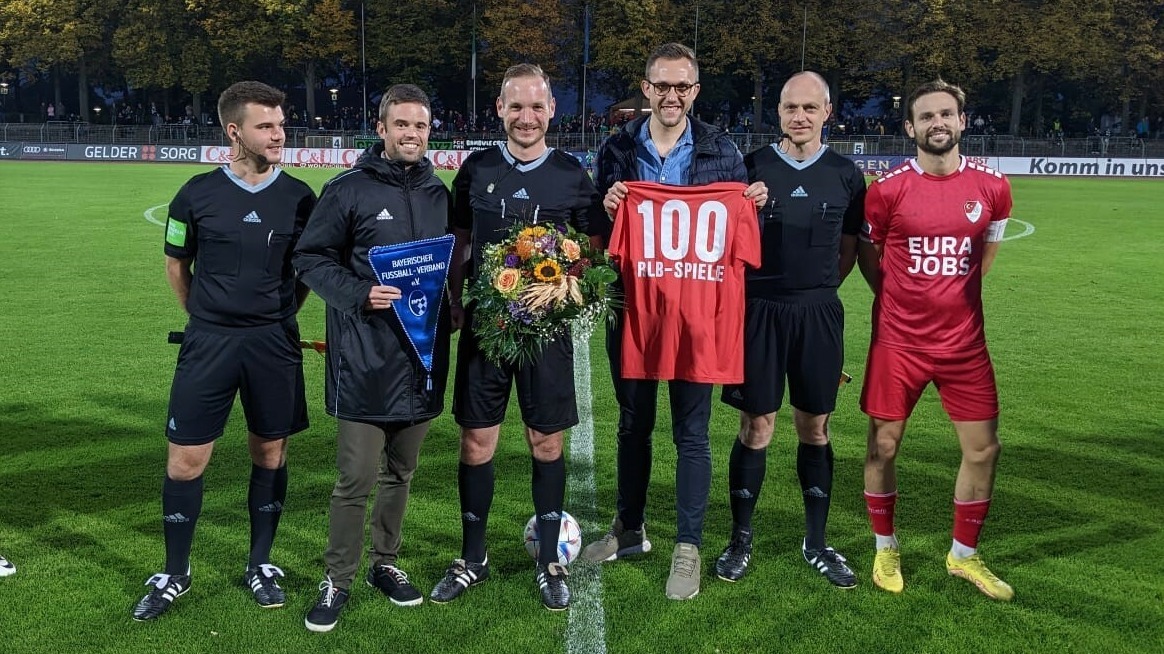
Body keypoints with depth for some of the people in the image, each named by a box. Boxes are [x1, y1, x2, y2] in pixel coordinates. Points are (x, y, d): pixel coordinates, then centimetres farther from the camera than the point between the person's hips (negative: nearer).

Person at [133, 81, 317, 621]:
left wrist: (278, 313, 8)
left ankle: (260, 564, 26)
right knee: (185, 459, 1)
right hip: (209, 342, -1)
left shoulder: (299, 197, 1)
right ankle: (174, 574, 19)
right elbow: (176, 264, 12)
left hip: (275, 343, 1)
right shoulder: (198, 194, -2)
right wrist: (209, 318, 12)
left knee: (269, 454, 9)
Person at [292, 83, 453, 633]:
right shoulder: (349, 189, -4)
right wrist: (360, 294, -18)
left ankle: (385, 563, 31)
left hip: (423, 354, 5)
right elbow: (310, 258, -4)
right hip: (365, 357, -5)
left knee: (400, 472, 15)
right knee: (355, 478, -1)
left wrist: (449, 308, 5)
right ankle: (337, 580, 15)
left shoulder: (438, 193, 11)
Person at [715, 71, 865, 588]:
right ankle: (740, 539, 16)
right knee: (756, 426, 2)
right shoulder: (751, 167, 1)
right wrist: (770, 290, -2)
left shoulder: (846, 175, 6)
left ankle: (816, 541, 23)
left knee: (814, 428, 9)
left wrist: (814, 290, 6)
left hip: (817, 311, 2)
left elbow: (848, 249, 13)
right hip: (759, 308, -2)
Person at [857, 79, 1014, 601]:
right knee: (883, 446, 4)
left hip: (964, 341, 2)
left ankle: (963, 555, 25)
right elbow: (866, 252, 8)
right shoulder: (888, 189, -7)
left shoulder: (992, 187, -1)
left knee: (983, 449, 5)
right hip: (898, 341, -2)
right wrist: (900, 300, 6)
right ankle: (885, 549, 26)